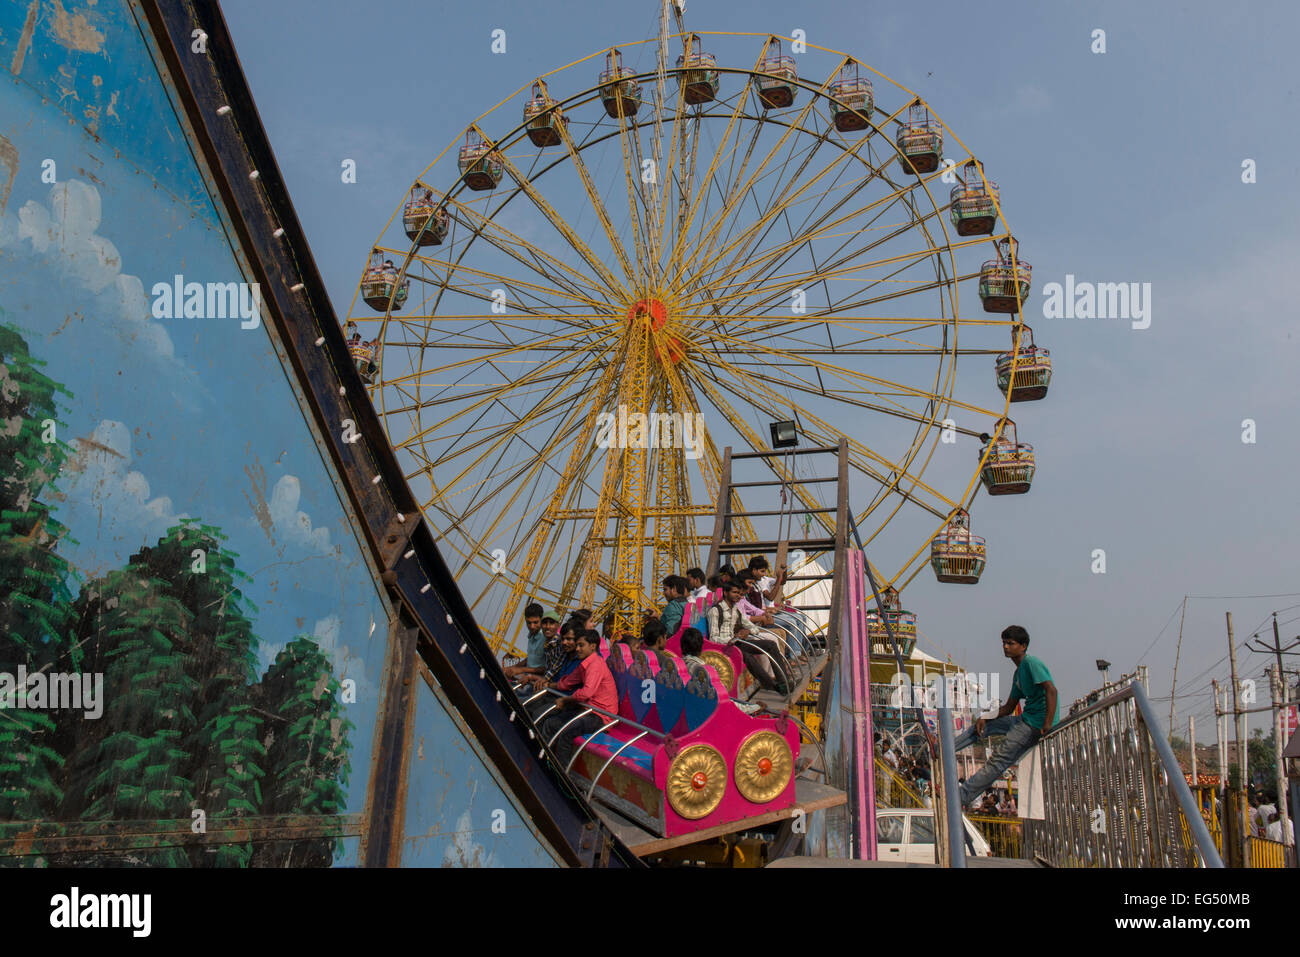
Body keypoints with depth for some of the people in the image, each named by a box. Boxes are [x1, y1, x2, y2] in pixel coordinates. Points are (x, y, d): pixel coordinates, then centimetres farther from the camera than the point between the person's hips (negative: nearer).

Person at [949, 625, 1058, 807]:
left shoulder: (1031, 663, -11)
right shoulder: (1019, 672, 19)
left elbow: (1051, 690, -24)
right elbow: (1009, 707, 22)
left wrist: (1047, 725, -30)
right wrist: (985, 717, 8)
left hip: (1035, 724, -10)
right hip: (1025, 720, 10)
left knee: (997, 762, -9)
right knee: (985, 725, 14)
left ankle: (960, 797, -7)